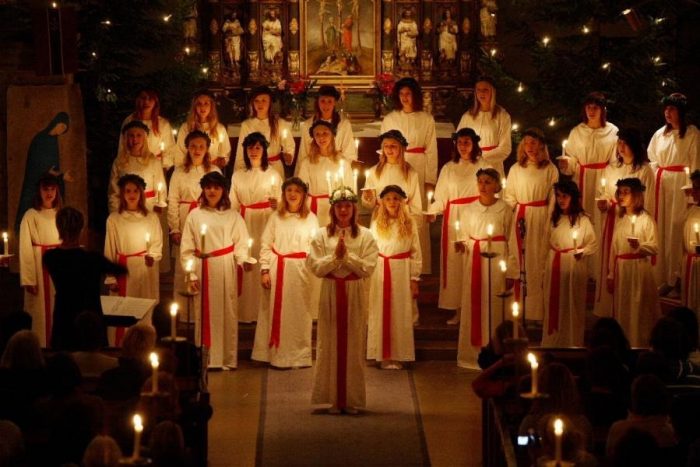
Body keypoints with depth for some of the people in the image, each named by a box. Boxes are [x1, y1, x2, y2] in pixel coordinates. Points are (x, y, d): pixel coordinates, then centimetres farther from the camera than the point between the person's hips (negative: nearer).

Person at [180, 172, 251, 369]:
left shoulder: (233, 216, 5)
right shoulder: (195, 216, 6)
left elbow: (241, 243, -1)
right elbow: (187, 248, 4)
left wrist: (244, 260, -18)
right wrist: (191, 274, -3)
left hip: (226, 270, 0)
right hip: (203, 269, 0)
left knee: (227, 312, 1)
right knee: (204, 313, 2)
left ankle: (227, 358, 9)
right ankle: (204, 358, 9)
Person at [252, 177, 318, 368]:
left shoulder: (310, 218, 4)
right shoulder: (276, 217, 6)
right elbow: (265, 245, 4)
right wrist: (265, 270, -4)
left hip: (300, 269, -1)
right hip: (277, 268, 1)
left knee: (298, 312, 1)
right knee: (275, 311, 3)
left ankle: (298, 356, 9)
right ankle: (275, 353, 11)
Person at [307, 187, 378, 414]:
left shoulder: (365, 236, 2)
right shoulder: (322, 235, 4)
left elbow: (368, 268, -6)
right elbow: (315, 267, -4)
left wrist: (347, 256, -16)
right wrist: (335, 256, -16)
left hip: (355, 295, 0)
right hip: (331, 293, 1)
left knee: (354, 346, 2)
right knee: (330, 345, 1)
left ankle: (351, 400, 8)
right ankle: (334, 399, 7)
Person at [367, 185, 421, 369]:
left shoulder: (409, 224, 2)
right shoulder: (376, 223, 7)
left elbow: (416, 253, 1)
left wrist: (414, 279, -3)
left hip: (401, 272, -1)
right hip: (379, 272, 1)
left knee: (400, 313, 2)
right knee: (381, 313, 1)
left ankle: (397, 355, 8)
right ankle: (383, 355, 6)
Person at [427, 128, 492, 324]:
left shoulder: (483, 166, 8)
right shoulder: (448, 168, 12)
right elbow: (441, 197, 7)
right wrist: (432, 211, -9)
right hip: (453, 218, 2)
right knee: (454, 262, -1)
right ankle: (458, 310, 4)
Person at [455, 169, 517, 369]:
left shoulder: (504, 210, -3)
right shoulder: (469, 210, 7)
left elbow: (511, 242, -2)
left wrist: (511, 273, -5)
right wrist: (461, 244, -10)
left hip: (497, 262, -3)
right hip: (474, 262, 3)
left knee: (494, 308, -1)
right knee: (472, 307, 4)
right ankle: (472, 354, 13)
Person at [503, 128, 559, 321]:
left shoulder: (550, 170, 1)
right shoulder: (516, 169, 8)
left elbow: (554, 198, -1)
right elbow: (509, 196, 11)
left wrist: (550, 222, -8)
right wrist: (516, 215, -2)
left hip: (542, 218, -2)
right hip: (521, 218, 2)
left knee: (540, 260, -1)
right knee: (521, 260, 0)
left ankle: (539, 308, 3)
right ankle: (521, 306, 5)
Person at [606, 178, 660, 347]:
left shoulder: (646, 219, -5)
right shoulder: (619, 220, 11)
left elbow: (655, 247, -11)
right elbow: (613, 249, 12)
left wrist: (639, 246, -30)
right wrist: (611, 275, 9)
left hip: (639, 268, -5)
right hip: (621, 269, 5)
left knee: (638, 309, -4)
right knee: (622, 309, 8)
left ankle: (640, 344, 2)